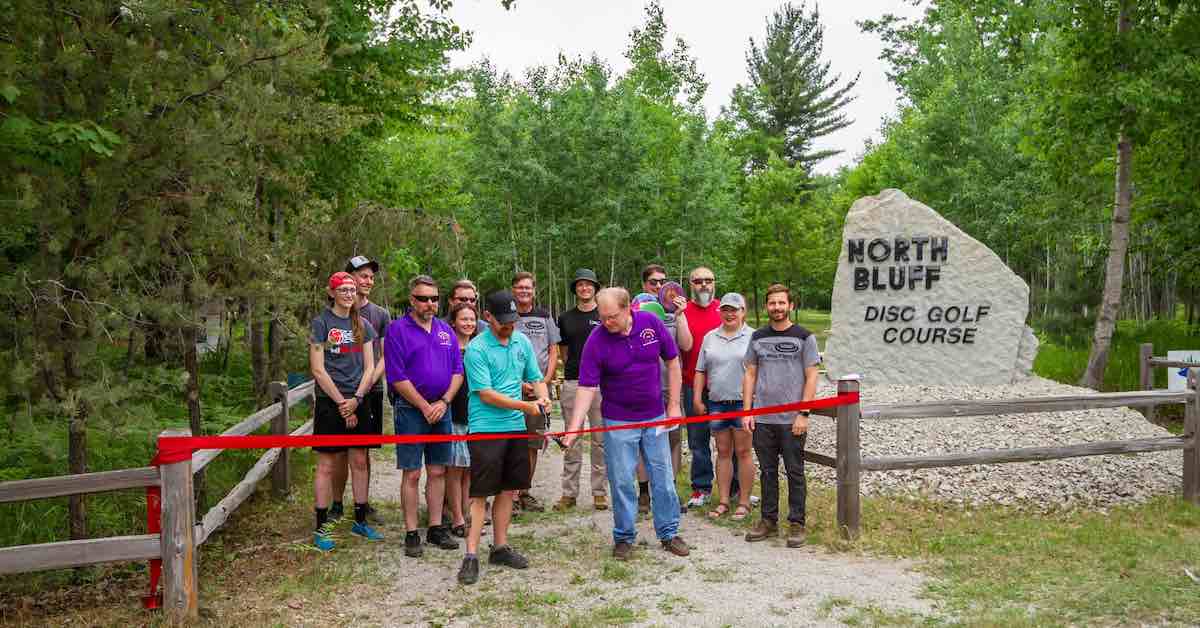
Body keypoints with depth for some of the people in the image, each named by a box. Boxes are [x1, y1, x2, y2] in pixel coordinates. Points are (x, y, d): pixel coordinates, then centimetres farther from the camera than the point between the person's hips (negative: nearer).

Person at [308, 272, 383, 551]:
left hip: (358, 402, 5)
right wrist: (342, 403, -11)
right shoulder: (320, 323, -4)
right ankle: (321, 527, 10)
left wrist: (356, 398, -8)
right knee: (327, 465, 1)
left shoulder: (362, 325, 10)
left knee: (360, 463, 9)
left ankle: (360, 521, 21)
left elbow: (369, 366, 7)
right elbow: (318, 370, -9)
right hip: (329, 403, -4)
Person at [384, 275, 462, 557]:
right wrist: (425, 407, -11)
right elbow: (398, 378, -11)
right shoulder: (398, 330, -6)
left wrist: (443, 402, -5)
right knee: (412, 474, -1)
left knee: (438, 472, 10)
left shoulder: (446, 330, 10)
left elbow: (458, 372, 9)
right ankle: (411, 534, 8)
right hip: (411, 410, -5)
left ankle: (436, 528, 20)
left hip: (442, 409, 5)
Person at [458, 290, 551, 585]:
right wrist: (526, 406, -17)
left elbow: (536, 378, 13)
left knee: (507, 490, 13)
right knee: (480, 493, -4)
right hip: (485, 428, -6)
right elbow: (486, 394, -16)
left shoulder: (522, 342, 7)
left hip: (516, 428, 6)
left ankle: (500, 547, 25)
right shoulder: (476, 349, -12)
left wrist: (543, 396, -9)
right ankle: (471, 555, 2)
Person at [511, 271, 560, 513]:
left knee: (533, 442, 8)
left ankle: (525, 492, 19)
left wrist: (545, 381, -3)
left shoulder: (544, 316, 12)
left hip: (540, 387, 3)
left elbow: (554, 352, 11)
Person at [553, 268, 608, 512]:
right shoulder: (565, 318, 13)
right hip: (572, 383, 2)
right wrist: (568, 371, 4)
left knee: (600, 440, 3)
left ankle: (600, 491, 12)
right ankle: (569, 492, 11)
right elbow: (563, 350, 17)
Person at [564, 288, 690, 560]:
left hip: (654, 417, 2)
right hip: (618, 422, -2)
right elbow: (587, 387, -18)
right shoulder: (596, 341, -16)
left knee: (663, 477, 10)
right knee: (621, 481, 4)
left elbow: (672, 361, 2)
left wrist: (674, 405, -1)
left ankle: (669, 533, 26)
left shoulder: (651, 323, -9)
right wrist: (574, 427, -28)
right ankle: (624, 537, 21)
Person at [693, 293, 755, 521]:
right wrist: (697, 399, 7)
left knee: (743, 452, 1)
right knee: (723, 452, 10)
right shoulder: (710, 337, 12)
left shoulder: (752, 337, -1)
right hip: (716, 403, 4)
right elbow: (701, 371, 13)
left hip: (743, 402, -4)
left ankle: (744, 502, 11)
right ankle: (723, 501, 16)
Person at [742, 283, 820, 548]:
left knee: (794, 472, 4)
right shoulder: (758, 337, 10)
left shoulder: (804, 337, -1)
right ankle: (769, 520, 21)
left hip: (792, 419, -3)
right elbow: (750, 374, 12)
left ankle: (796, 524, 13)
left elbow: (811, 377, -4)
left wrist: (803, 414, -11)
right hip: (762, 418, 3)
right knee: (767, 471, 11)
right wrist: (747, 410, 3)